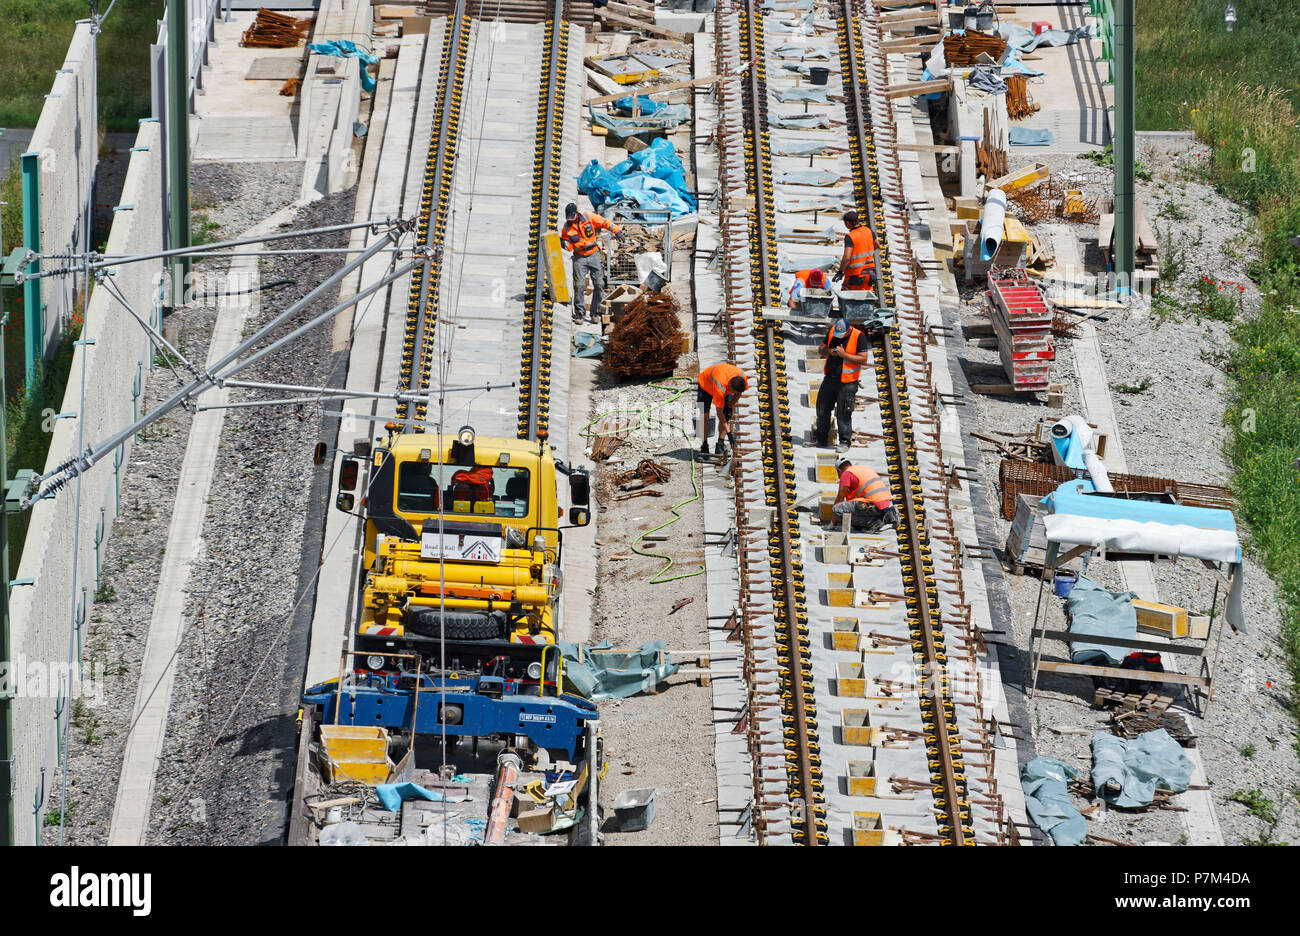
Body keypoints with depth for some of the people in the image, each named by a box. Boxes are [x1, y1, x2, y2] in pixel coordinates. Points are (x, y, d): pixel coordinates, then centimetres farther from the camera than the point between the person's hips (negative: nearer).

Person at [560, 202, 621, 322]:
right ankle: (579, 314, -1)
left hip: (594, 255, 0)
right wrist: (564, 244, -20)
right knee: (579, 286, -9)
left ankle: (595, 312, 10)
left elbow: (604, 223, 4)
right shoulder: (566, 227, -1)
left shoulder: (589, 218, -6)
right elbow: (570, 247, 1)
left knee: (599, 285, -1)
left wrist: (616, 230, 0)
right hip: (579, 257, 0)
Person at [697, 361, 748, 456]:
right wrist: (728, 432, -36)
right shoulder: (720, 388, -46)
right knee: (704, 415, -16)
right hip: (705, 384, -4)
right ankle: (704, 446, -6)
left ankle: (719, 446, -9)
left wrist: (731, 405, -7)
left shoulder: (742, 376, -33)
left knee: (726, 416, -10)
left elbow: (739, 392, -6)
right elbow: (719, 412, -37)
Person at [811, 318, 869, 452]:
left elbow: (863, 359, -15)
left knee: (843, 412, -5)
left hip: (847, 382, -6)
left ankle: (845, 442, 4)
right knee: (822, 409, 12)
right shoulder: (831, 331, 1)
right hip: (829, 378, 6)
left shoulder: (858, 337, -14)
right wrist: (829, 351, -10)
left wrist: (844, 355, -22)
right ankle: (820, 438, 25)